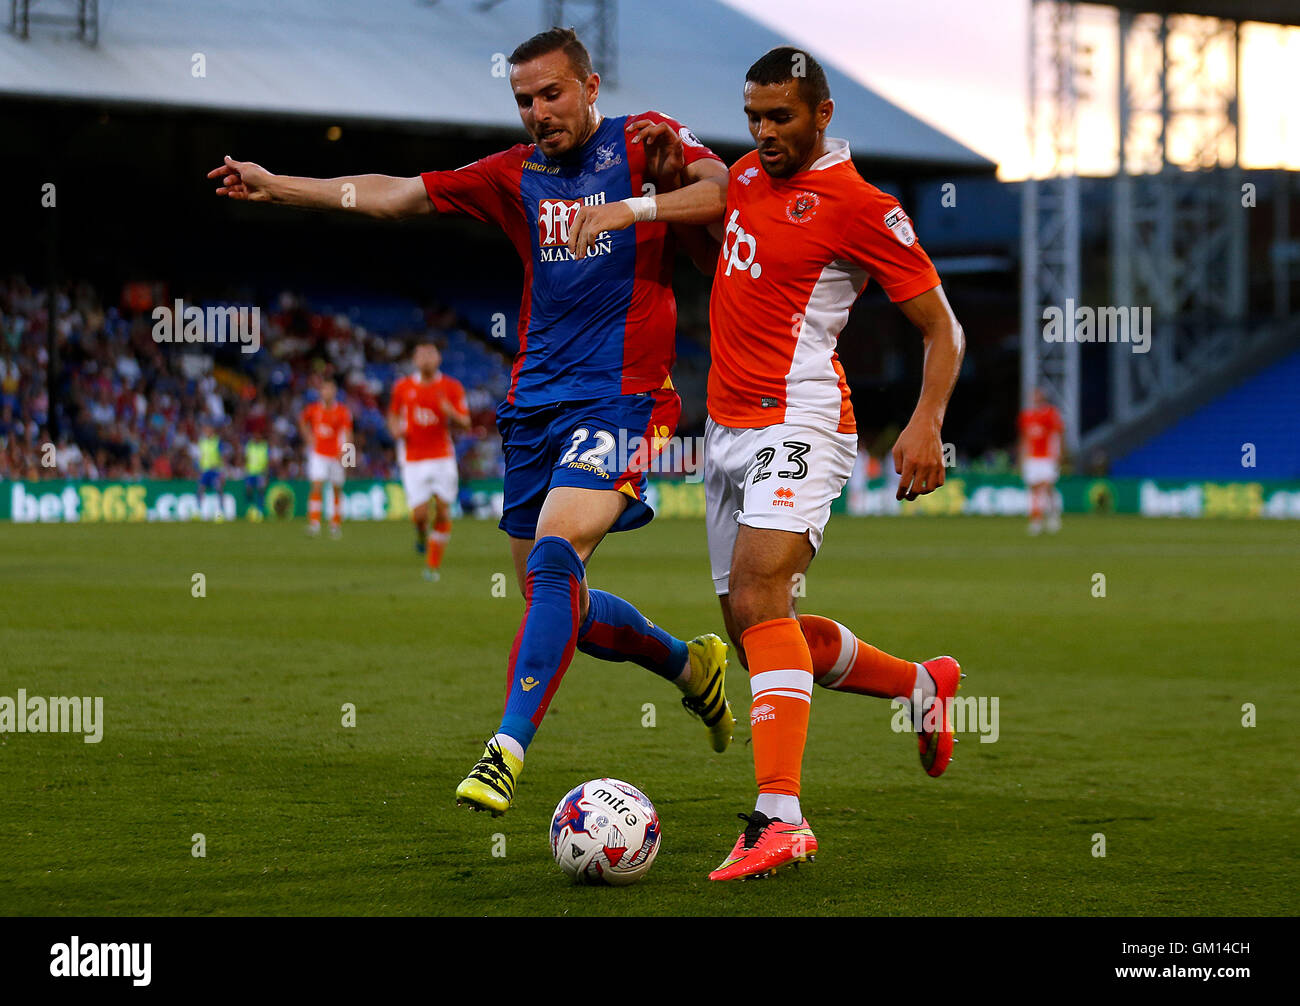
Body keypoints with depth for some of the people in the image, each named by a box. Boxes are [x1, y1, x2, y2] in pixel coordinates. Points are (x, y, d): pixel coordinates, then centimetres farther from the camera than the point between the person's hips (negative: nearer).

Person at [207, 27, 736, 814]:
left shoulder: (642, 143, 0)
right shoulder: (518, 175, 15)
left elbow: (721, 186, -15)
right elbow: (394, 195, 19)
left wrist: (676, 170, -36)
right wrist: (276, 187, 19)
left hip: (621, 396, -7)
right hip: (536, 402, 7)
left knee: (554, 556, -25)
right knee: (552, 602, 7)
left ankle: (508, 750, -30)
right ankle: (689, 664, 31)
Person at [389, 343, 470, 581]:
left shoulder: (451, 387, 0)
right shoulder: (402, 387, 4)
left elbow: (465, 424, -1)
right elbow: (393, 413, 20)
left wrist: (451, 413, -22)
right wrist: (396, 428, -2)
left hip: (442, 457, 0)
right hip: (413, 460, 0)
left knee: (443, 511, -5)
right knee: (420, 514, -11)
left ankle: (433, 565, 9)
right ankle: (421, 534, 26)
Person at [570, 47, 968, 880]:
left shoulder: (859, 207, -10)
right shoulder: (753, 174, 13)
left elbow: (942, 326, -7)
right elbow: (720, 199, 38)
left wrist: (927, 423, -20)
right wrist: (626, 211, 29)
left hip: (797, 426, -9)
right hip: (728, 428, 9)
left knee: (758, 598, -26)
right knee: (756, 627, 11)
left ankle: (779, 815, -34)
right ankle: (922, 685, 33)